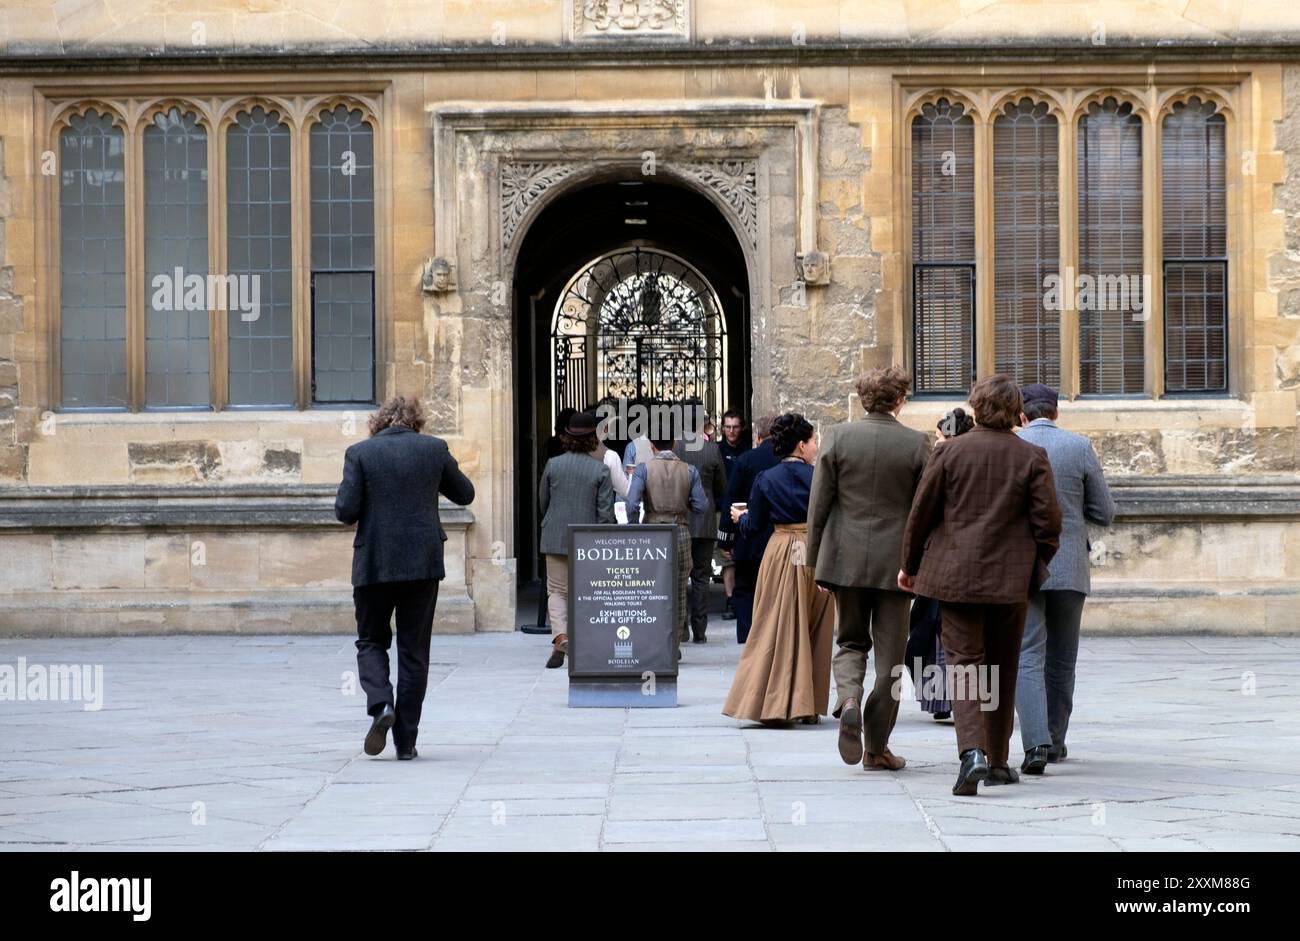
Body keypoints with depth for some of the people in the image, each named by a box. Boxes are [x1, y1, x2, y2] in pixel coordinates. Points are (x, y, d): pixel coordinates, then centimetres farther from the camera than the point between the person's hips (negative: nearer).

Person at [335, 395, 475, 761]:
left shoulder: (359, 453, -4)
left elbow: (346, 511, -9)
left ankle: (380, 704, -12)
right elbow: (465, 494, 12)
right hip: (423, 565, 1)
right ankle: (406, 740, 8)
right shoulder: (434, 448, 0)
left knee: (371, 641, 15)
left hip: (374, 564, -1)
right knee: (414, 651, 8)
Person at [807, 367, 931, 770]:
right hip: (895, 562, -1)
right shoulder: (917, 443, -5)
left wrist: (814, 560, 8)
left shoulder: (839, 437, -2)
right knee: (889, 653, 7)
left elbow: (819, 503, 0)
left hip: (845, 559, 1)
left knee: (850, 641, 17)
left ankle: (848, 699, -14)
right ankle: (876, 748, 9)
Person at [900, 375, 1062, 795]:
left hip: (956, 575, -1)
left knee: (964, 663, -2)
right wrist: (1036, 568, 13)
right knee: (1001, 669, 14)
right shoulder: (1031, 457, -2)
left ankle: (972, 751, -24)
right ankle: (997, 761, 22)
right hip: (1010, 579, 1)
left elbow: (921, 512, 1)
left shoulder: (950, 451, -3)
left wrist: (909, 564, 14)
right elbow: (1048, 521, -4)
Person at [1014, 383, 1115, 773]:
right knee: (1061, 660, 15)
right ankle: (1055, 740, 25)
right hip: (1069, 566, 1)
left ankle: (1036, 744, -19)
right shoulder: (1080, 447, -1)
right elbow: (1104, 513, 1)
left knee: (1027, 658, -4)